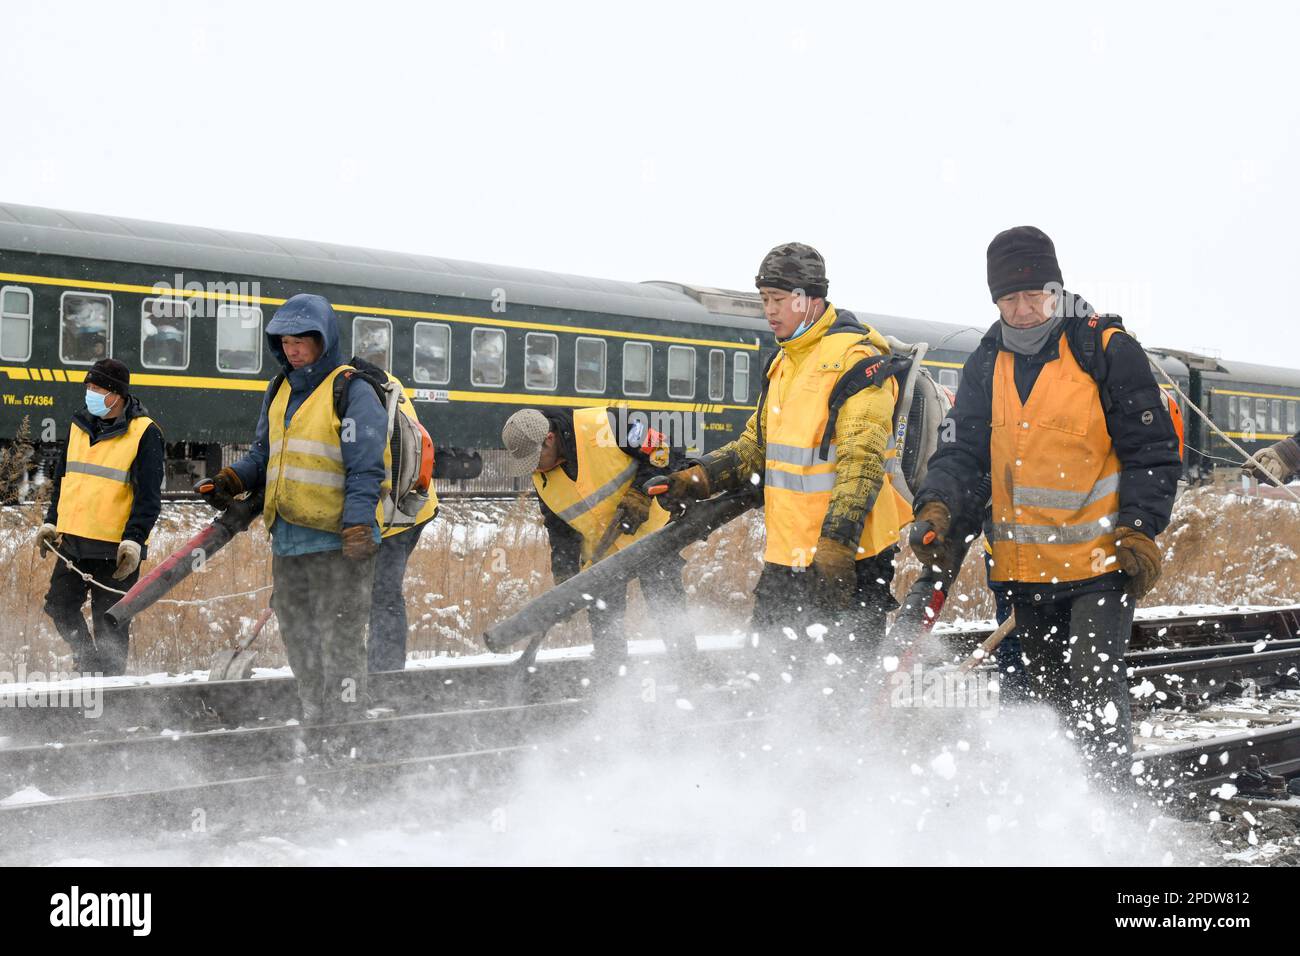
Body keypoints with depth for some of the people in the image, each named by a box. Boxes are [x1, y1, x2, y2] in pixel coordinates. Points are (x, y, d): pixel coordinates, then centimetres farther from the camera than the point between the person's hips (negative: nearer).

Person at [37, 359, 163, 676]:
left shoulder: (144, 433, -9)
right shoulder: (79, 425, 11)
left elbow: (149, 495, -11)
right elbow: (62, 477, 20)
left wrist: (134, 539, -19)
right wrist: (51, 521, 13)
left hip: (115, 549, -6)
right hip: (72, 540, 6)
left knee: (110, 625, 1)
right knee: (59, 605, 11)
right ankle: (87, 659, 28)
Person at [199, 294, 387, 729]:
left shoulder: (352, 391, -7)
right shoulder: (280, 391, 17)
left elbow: (366, 469, -14)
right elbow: (263, 455, 24)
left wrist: (358, 527, -24)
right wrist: (232, 480, 5)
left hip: (337, 542, -8)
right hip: (286, 542, 8)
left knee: (339, 643, -6)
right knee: (299, 641, 16)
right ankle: (315, 721, 29)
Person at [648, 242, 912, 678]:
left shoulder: (856, 360, -13)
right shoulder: (783, 363, 16)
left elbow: (862, 462, -22)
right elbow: (757, 446, 23)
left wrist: (836, 543, -30)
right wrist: (700, 478, 7)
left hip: (848, 557, -9)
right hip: (787, 552, 9)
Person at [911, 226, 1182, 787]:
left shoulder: (1108, 351, -8)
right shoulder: (987, 363, 7)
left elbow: (1153, 450, -5)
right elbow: (962, 448, 4)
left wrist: (1140, 530, -15)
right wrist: (937, 507, -16)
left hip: (1101, 560, -5)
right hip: (1024, 567, 5)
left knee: (1094, 690, -14)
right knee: (1048, 695, 14)